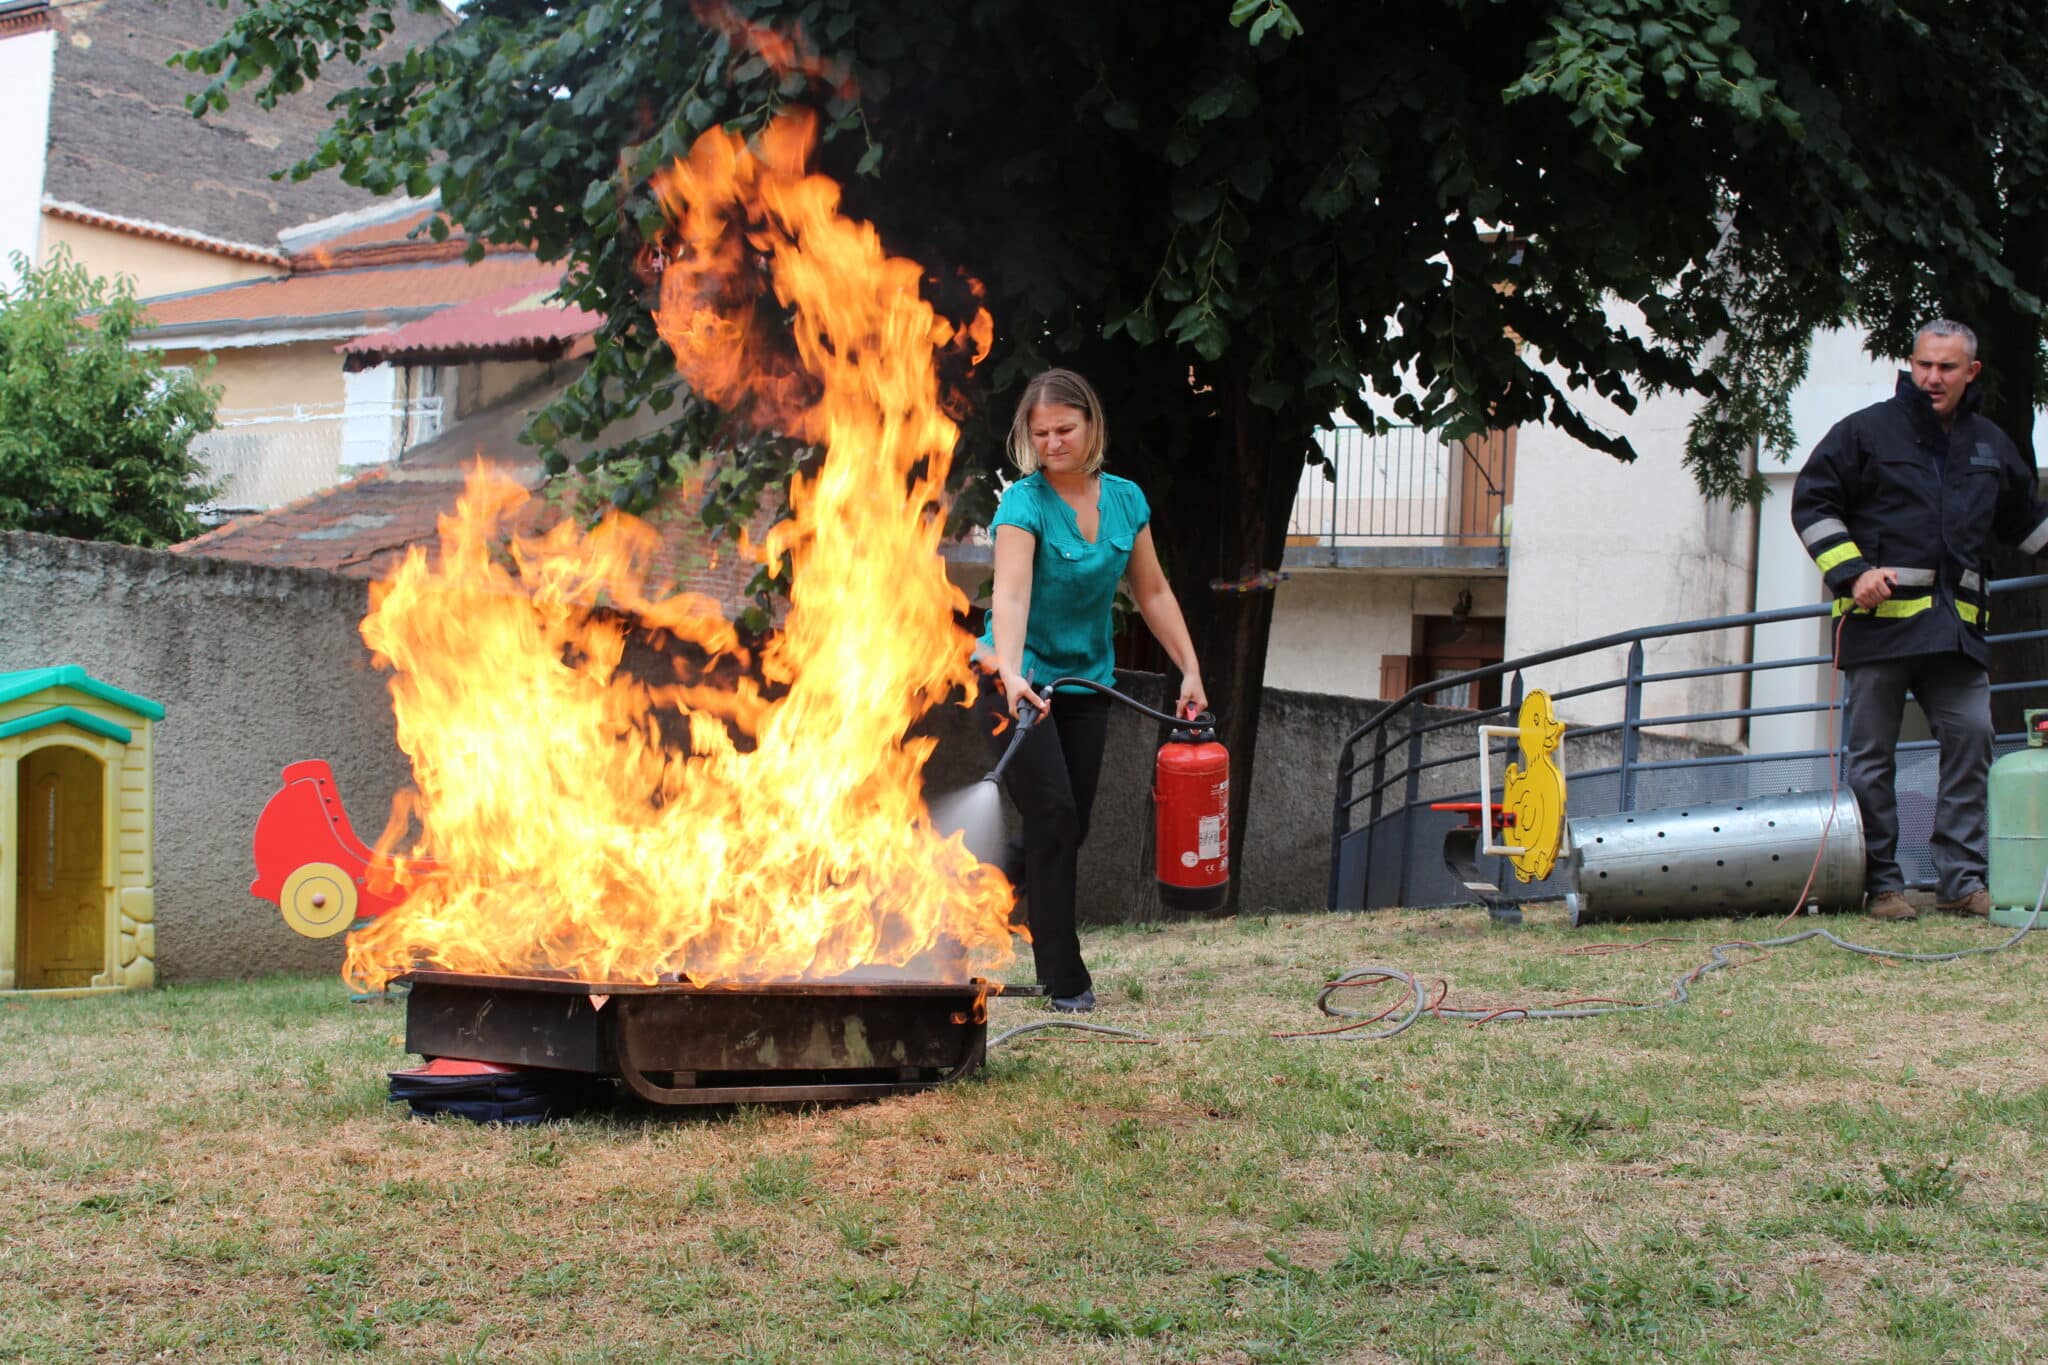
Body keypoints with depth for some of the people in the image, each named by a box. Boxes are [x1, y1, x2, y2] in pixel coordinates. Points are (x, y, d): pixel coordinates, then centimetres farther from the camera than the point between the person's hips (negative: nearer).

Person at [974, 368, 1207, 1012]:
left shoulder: (1125, 500, -1)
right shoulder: (1024, 503, -18)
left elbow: (1153, 592, 9)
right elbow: (1011, 593, -33)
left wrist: (1191, 671, 5)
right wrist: (1011, 673, -48)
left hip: (1086, 680, 6)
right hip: (1019, 680, -6)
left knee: (1069, 828, 4)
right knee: (1053, 816, -15)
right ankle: (1065, 979, -10)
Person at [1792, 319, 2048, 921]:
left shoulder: (1991, 446, 17)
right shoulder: (1867, 431, 3)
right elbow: (1812, 504, 0)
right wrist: (1852, 571, -9)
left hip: (1957, 623, 4)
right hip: (1880, 618, -4)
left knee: (1970, 739, -3)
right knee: (1872, 753, -1)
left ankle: (1961, 879, 4)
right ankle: (1880, 884, 5)